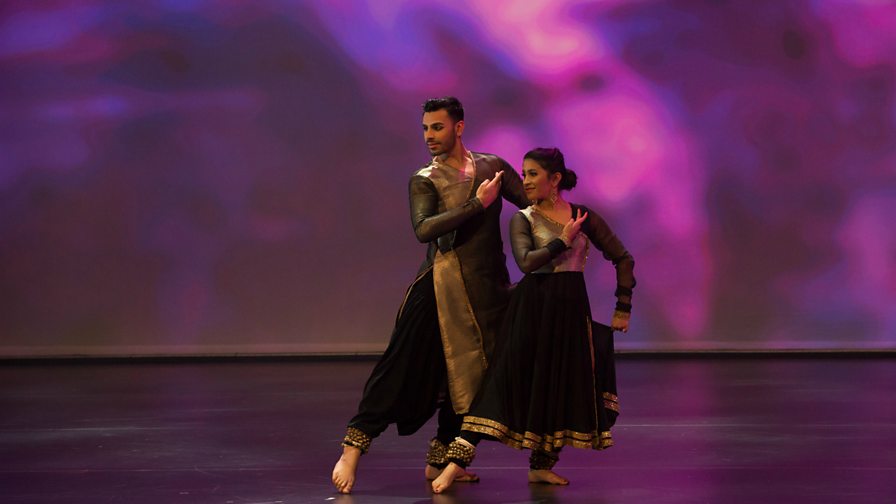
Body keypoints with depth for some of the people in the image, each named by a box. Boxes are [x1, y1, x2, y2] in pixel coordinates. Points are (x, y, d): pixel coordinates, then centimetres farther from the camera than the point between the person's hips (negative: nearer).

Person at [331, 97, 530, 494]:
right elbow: (423, 229, -15)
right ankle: (353, 447, -5)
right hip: (441, 285, -4)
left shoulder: (493, 167, 12)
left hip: (486, 289, 4)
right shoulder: (425, 180, 2)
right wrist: (477, 204, -17)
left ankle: (439, 461, 19)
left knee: (468, 377, 8)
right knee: (403, 367, -9)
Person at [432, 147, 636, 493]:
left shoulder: (583, 217, 5)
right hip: (532, 307, -3)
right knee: (508, 380, -12)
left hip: (572, 309, 3)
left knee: (563, 386, 3)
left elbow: (623, 259, 10)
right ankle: (458, 458, -16)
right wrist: (563, 241, -13)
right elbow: (527, 261, -18)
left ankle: (542, 466, 17)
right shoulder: (523, 220, 0)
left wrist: (623, 308, 7)